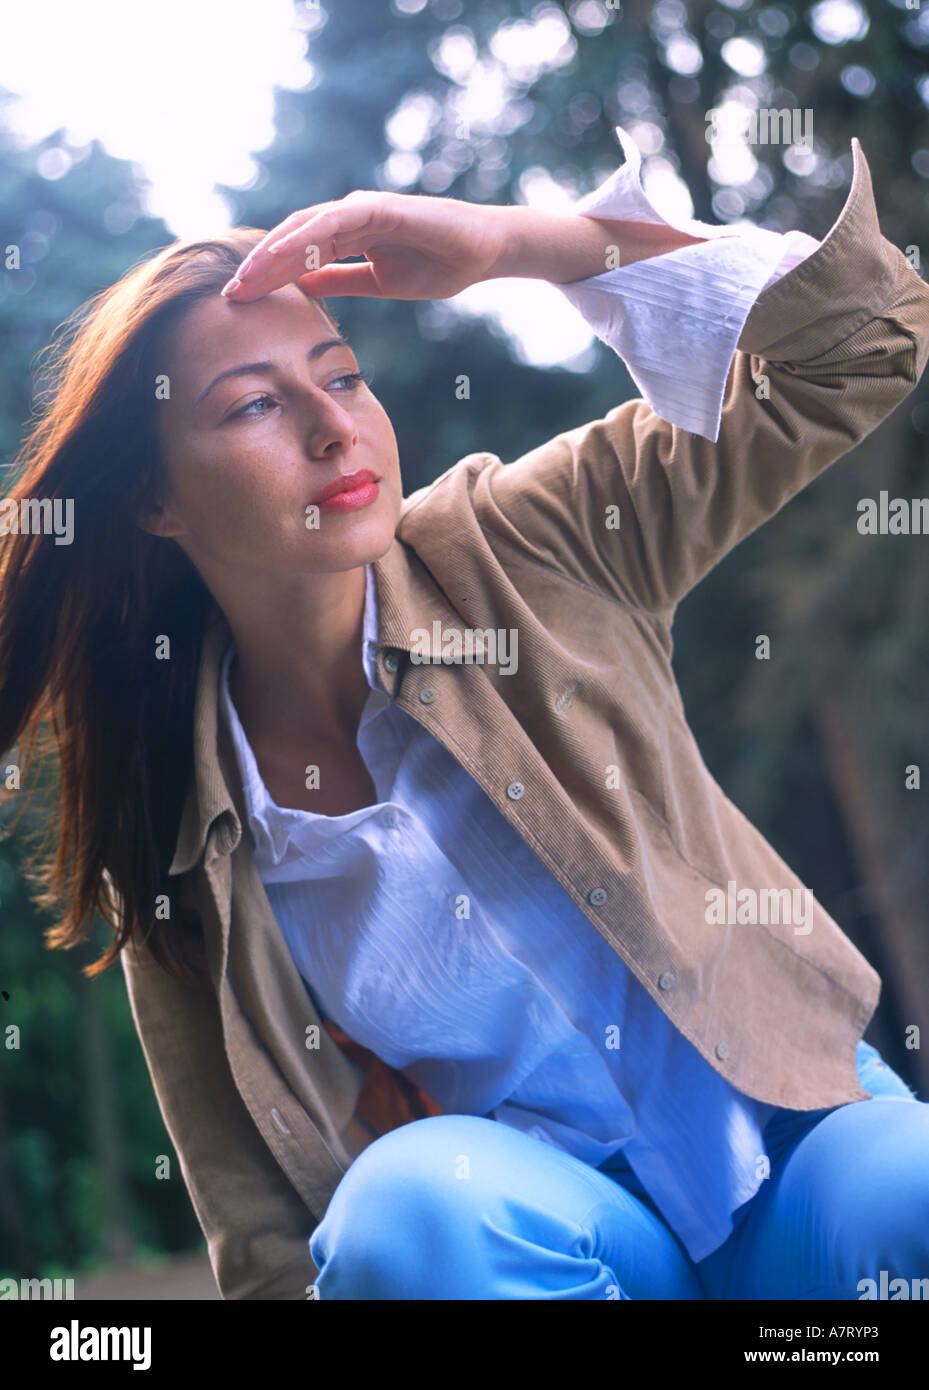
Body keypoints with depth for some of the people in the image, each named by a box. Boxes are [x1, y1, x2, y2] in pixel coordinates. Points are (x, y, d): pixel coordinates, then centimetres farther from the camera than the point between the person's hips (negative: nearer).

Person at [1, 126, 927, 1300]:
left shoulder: (525, 550, -3)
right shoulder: (178, 865, -3)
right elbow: (268, 1244, 1)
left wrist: (519, 239, -17)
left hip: (798, 1130, 0)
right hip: (547, 1225, 0)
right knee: (419, 1196, -35)